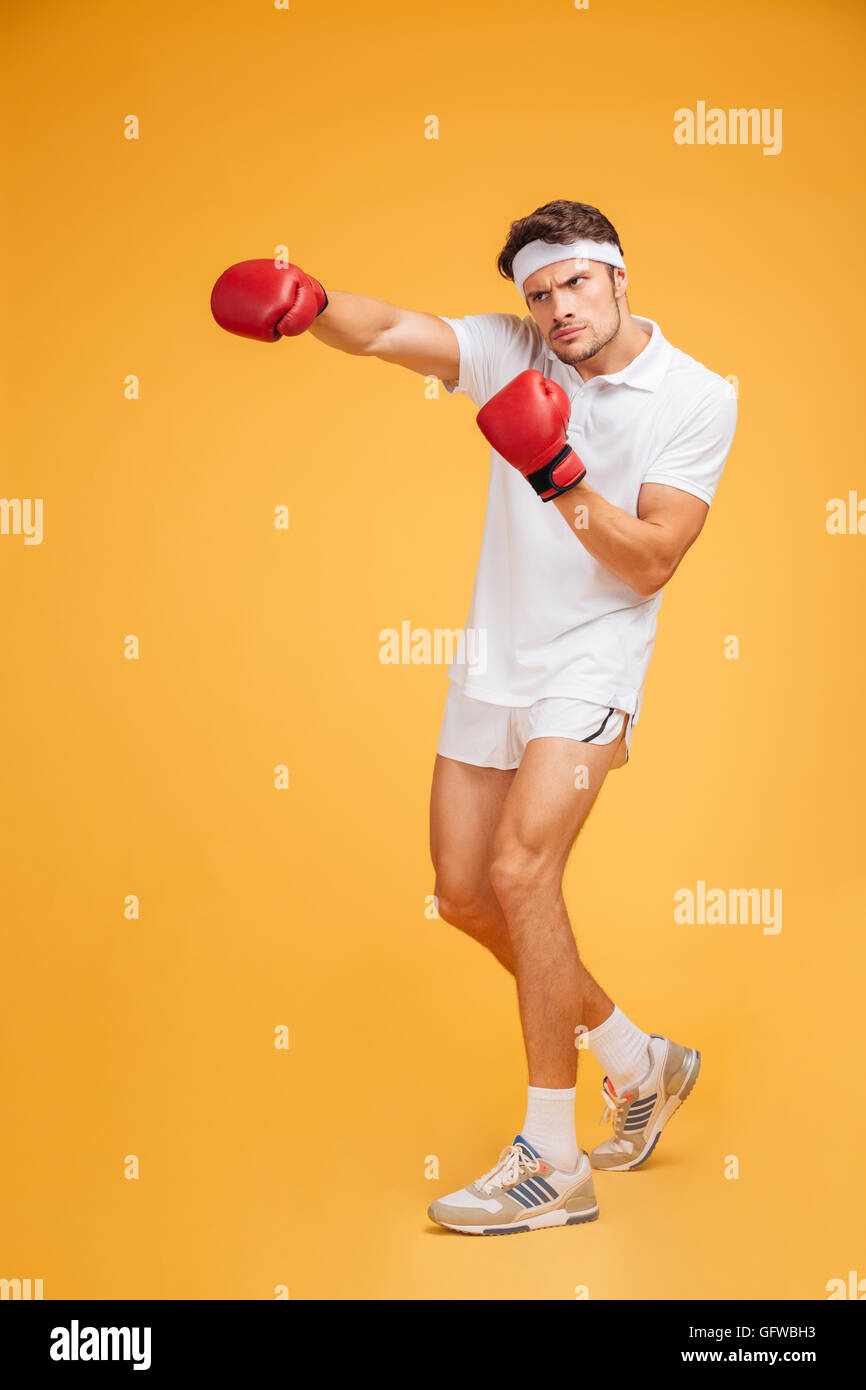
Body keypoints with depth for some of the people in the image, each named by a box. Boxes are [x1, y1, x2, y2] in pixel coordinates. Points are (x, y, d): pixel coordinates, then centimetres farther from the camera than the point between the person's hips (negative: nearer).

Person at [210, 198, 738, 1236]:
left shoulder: (699, 398, -7)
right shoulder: (512, 352, 3)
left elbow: (651, 563, -12)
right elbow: (391, 333, -13)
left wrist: (558, 477, -24)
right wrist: (313, 307, -33)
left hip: (590, 664, -5)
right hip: (492, 661, 6)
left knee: (520, 872, -22)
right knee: (464, 895, 8)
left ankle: (551, 1162, -9)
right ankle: (638, 1063, 28)